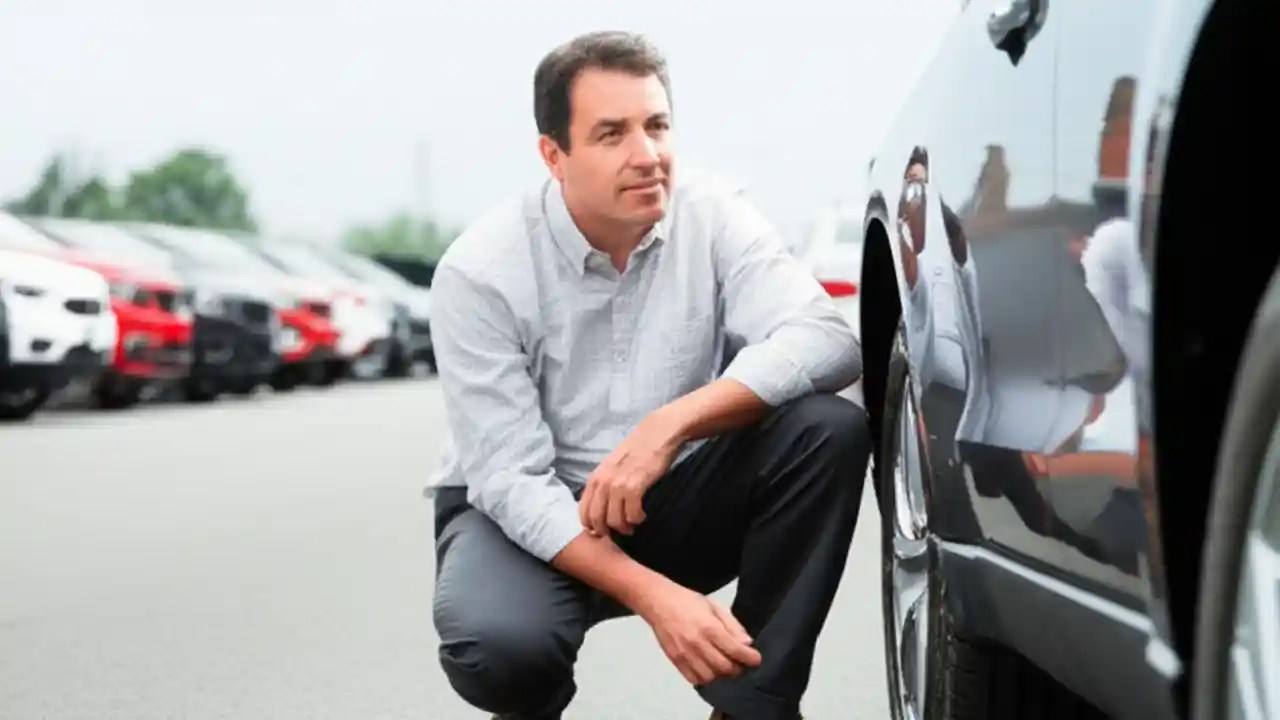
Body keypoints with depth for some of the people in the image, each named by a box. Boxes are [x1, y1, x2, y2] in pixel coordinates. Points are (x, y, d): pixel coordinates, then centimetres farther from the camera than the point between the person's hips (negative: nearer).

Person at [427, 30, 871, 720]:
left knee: (828, 428, -23)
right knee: (497, 643, -36)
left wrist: (671, 424, -38)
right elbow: (510, 478, -23)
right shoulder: (480, 272, -18)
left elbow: (827, 339, -24)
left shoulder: (711, 215, -10)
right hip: (525, 508, -3)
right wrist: (652, 594, -36)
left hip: (675, 498, 3)